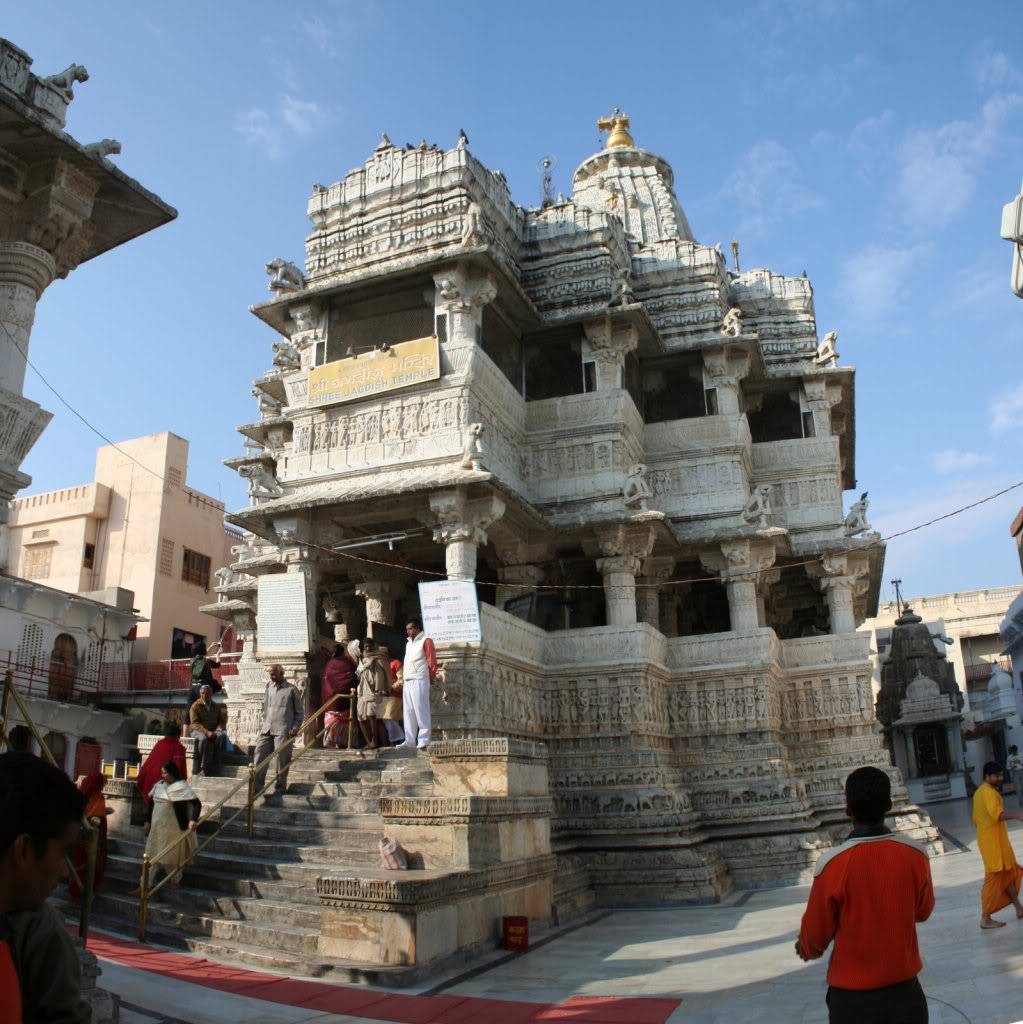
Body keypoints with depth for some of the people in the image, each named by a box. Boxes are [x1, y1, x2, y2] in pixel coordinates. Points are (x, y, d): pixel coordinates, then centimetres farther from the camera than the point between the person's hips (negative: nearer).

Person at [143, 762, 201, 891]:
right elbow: (151, 803, 16)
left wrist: (193, 820, -35)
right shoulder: (159, 785, 5)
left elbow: (197, 803, -22)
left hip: (173, 829, -6)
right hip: (157, 828, 6)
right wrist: (148, 821, 12)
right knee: (152, 855, 12)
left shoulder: (181, 787, -17)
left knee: (172, 856, 8)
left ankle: (174, 882, 29)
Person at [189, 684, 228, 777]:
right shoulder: (195, 706, 1)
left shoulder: (216, 706, 15)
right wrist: (206, 732, -23)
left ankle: (215, 766, -31)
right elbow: (194, 723, -9)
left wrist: (219, 729, -11)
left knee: (222, 736, -32)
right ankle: (202, 768, -36)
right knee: (203, 739, -39)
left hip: (213, 731, 3)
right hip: (199, 731, -3)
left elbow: (222, 720, 14)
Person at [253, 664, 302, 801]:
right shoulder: (269, 688, 15)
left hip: (283, 731, -5)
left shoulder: (291, 690, 2)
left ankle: (279, 789, 9)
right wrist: (264, 724, 11)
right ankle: (256, 788, 5)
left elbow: (299, 712, 3)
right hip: (266, 729, 5)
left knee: (282, 761, 0)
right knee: (259, 759, 0)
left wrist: (295, 727, -9)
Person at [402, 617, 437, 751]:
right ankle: (410, 741, 11)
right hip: (407, 683, 8)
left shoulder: (426, 641, -3)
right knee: (408, 712, 7)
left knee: (421, 712, -8)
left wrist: (430, 679, -2)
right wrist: (403, 679, 12)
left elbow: (432, 662, -6)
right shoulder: (409, 643, 21)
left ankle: (423, 741, -7)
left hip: (419, 682, -8)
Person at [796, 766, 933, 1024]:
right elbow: (923, 911, 7)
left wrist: (807, 950, 14)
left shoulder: (832, 864, -21)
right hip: (904, 989, 3)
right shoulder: (915, 855, -12)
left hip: (852, 996, -2)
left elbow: (815, 933, -7)